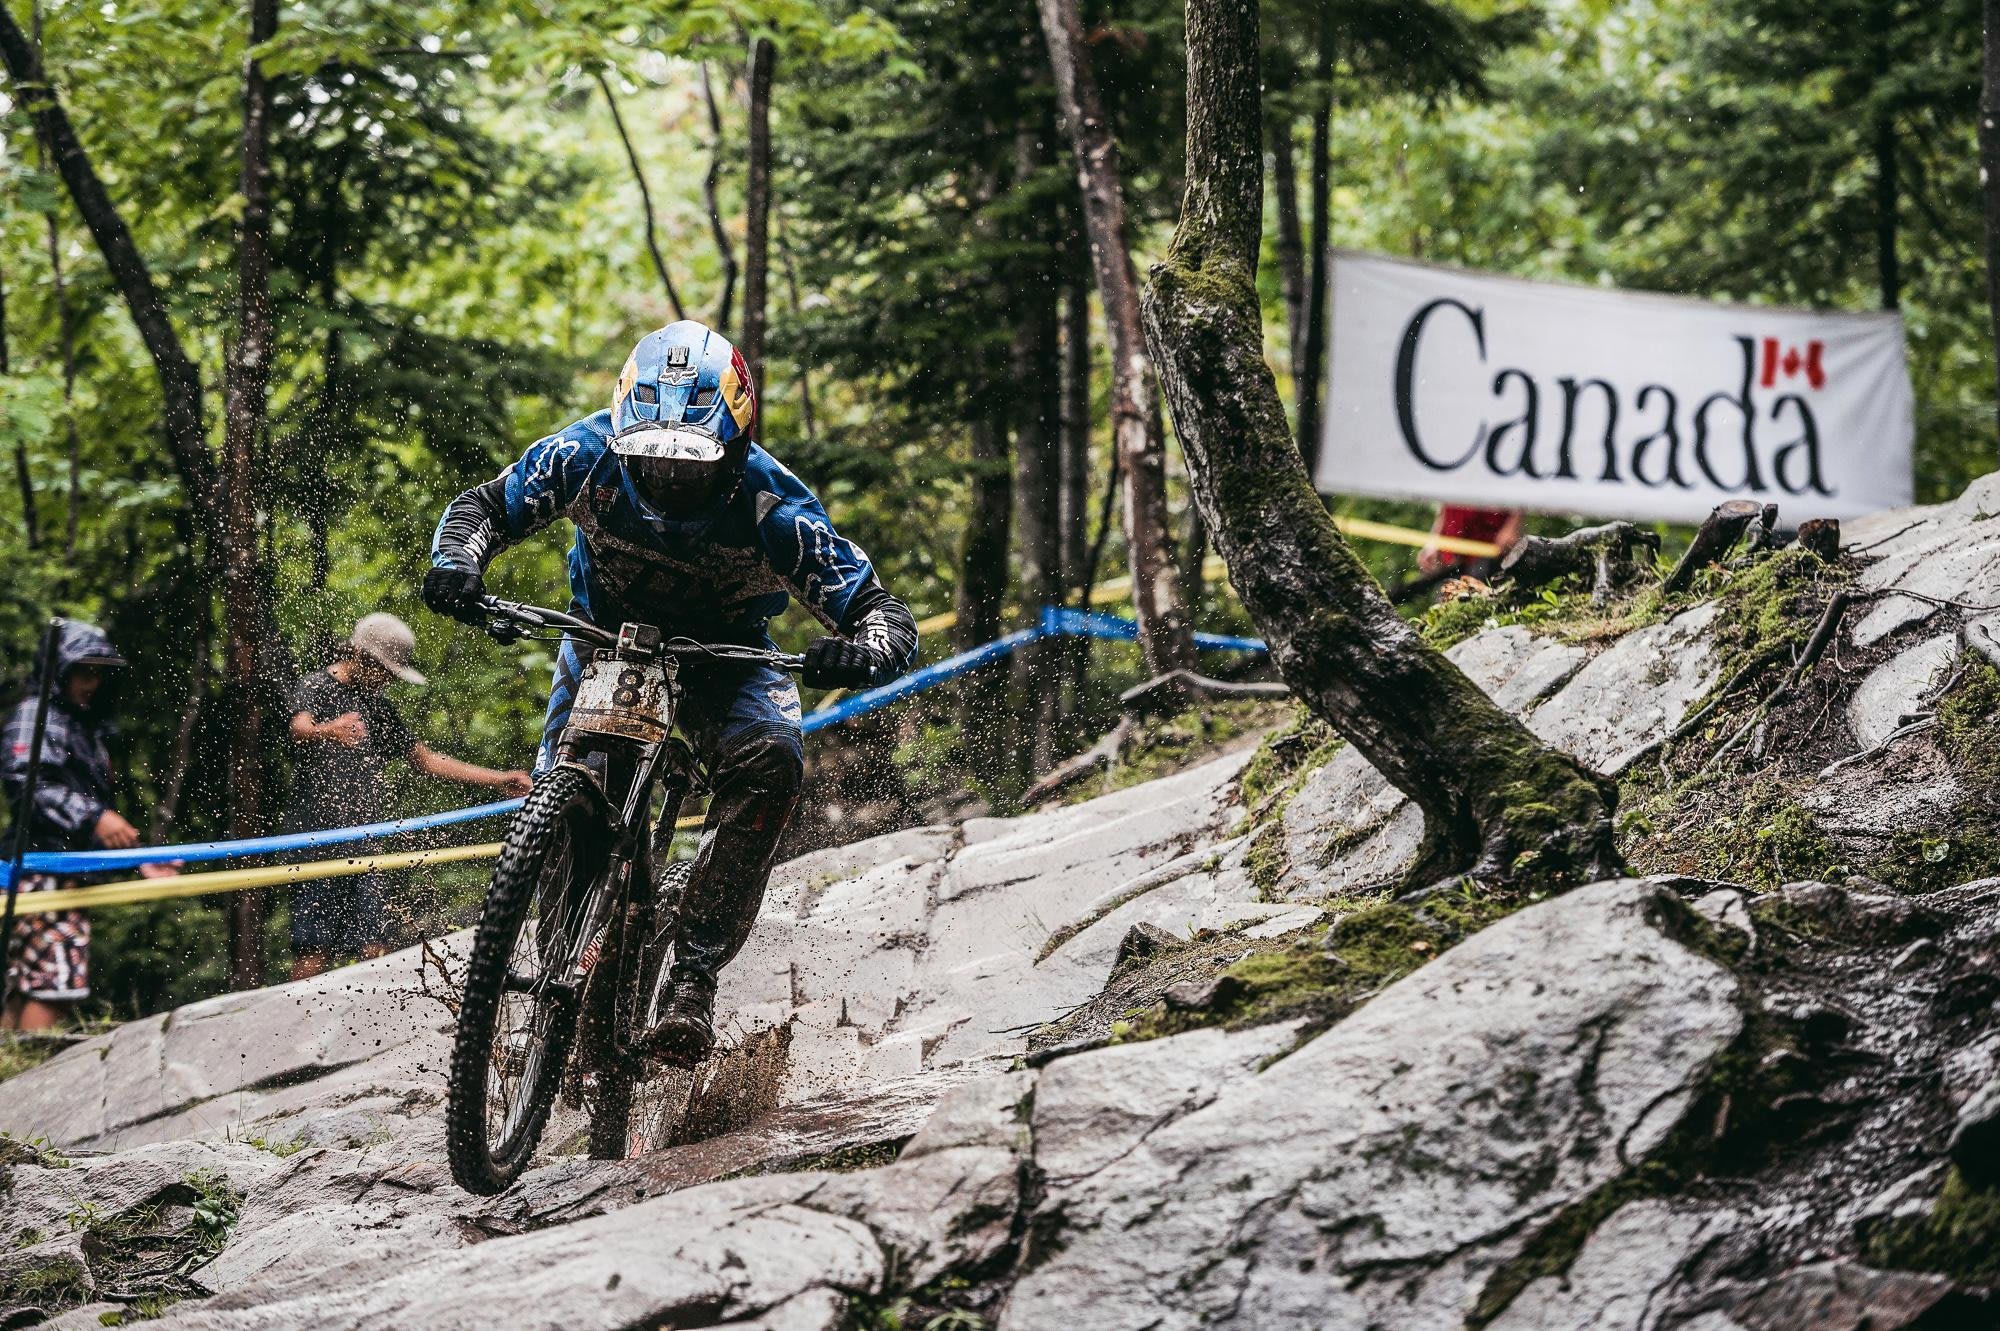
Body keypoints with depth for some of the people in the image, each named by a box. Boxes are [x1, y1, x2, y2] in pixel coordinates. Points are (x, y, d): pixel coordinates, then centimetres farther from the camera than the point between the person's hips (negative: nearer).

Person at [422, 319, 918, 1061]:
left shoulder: (768, 505, -30)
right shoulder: (591, 457, -26)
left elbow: (887, 618, -29)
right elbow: (484, 507, -11)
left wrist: (863, 653, -53)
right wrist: (457, 561, -34)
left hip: (722, 657, -2)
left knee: (769, 763, -30)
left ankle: (693, 979, -28)